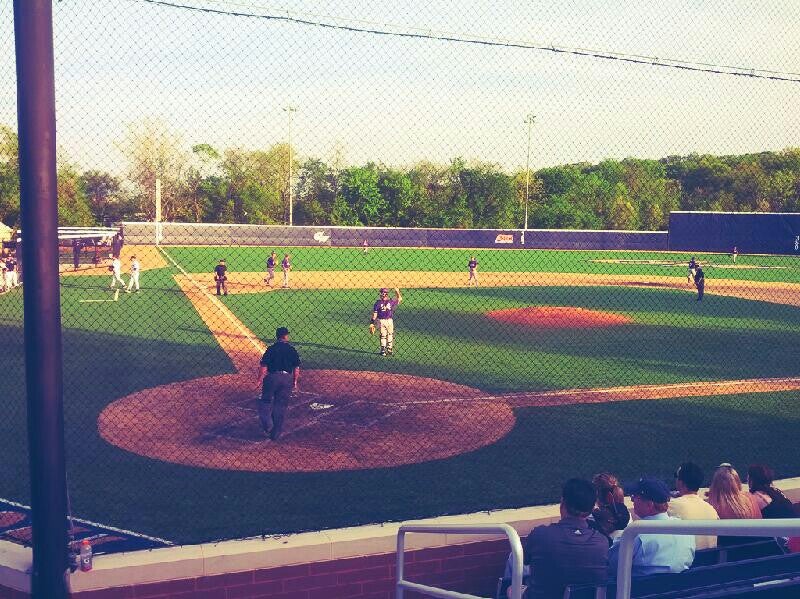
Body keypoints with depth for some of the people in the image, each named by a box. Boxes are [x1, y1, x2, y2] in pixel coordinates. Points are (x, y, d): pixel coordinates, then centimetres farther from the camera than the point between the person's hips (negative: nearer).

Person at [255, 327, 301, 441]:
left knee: (266, 401, 14)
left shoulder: (271, 349, -4)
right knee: (281, 406, 8)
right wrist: (295, 382, 14)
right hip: (287, 378, 2)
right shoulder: (292, 350, 2)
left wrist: (260, 380, 2)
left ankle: (266, 424, -4)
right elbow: (296, 368, 4)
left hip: (272, 377, -2)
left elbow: (263, 366, -7)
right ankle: (275, 433, 12)